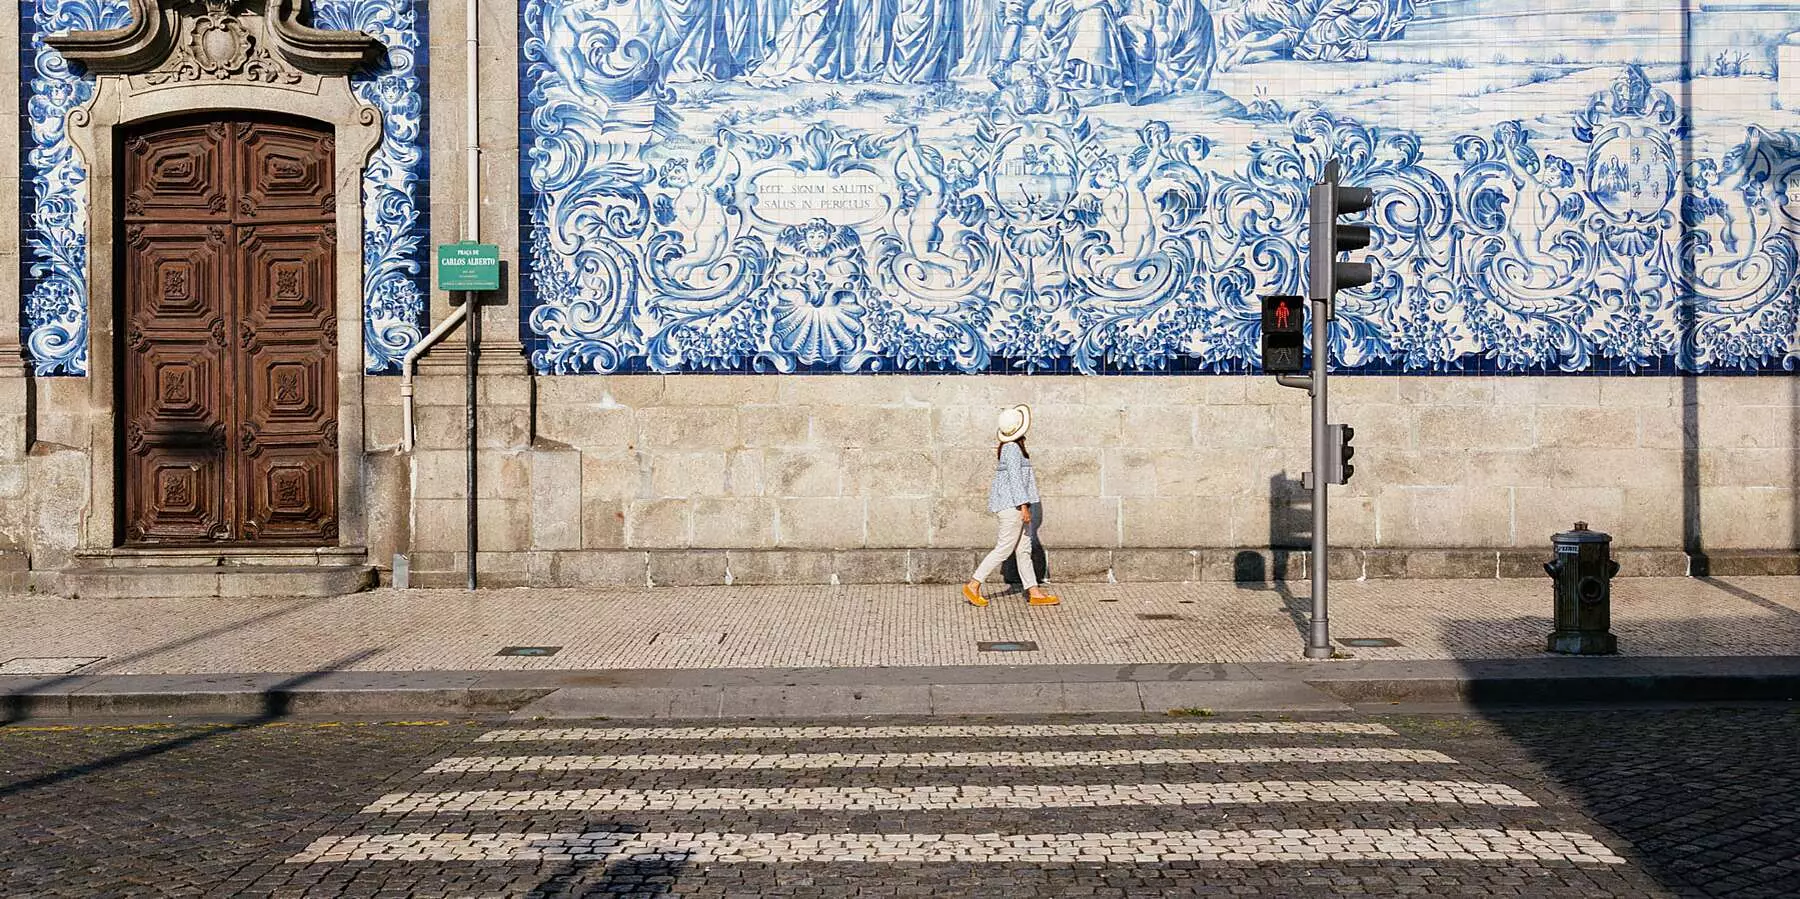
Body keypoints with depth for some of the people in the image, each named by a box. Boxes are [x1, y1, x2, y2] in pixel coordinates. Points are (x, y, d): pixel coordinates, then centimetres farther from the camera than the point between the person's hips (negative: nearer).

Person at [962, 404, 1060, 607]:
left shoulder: (1007, 447, 13)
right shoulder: (1012, 448, -16)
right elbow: (1014, 478, -20)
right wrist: (1023, 505, -21)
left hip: (1012, 505, 10)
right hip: (1012, 505, -10)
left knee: (1024, 549, 9)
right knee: (1004, 549, -6)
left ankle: (1033, 592, 11)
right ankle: (973, 585, -2)